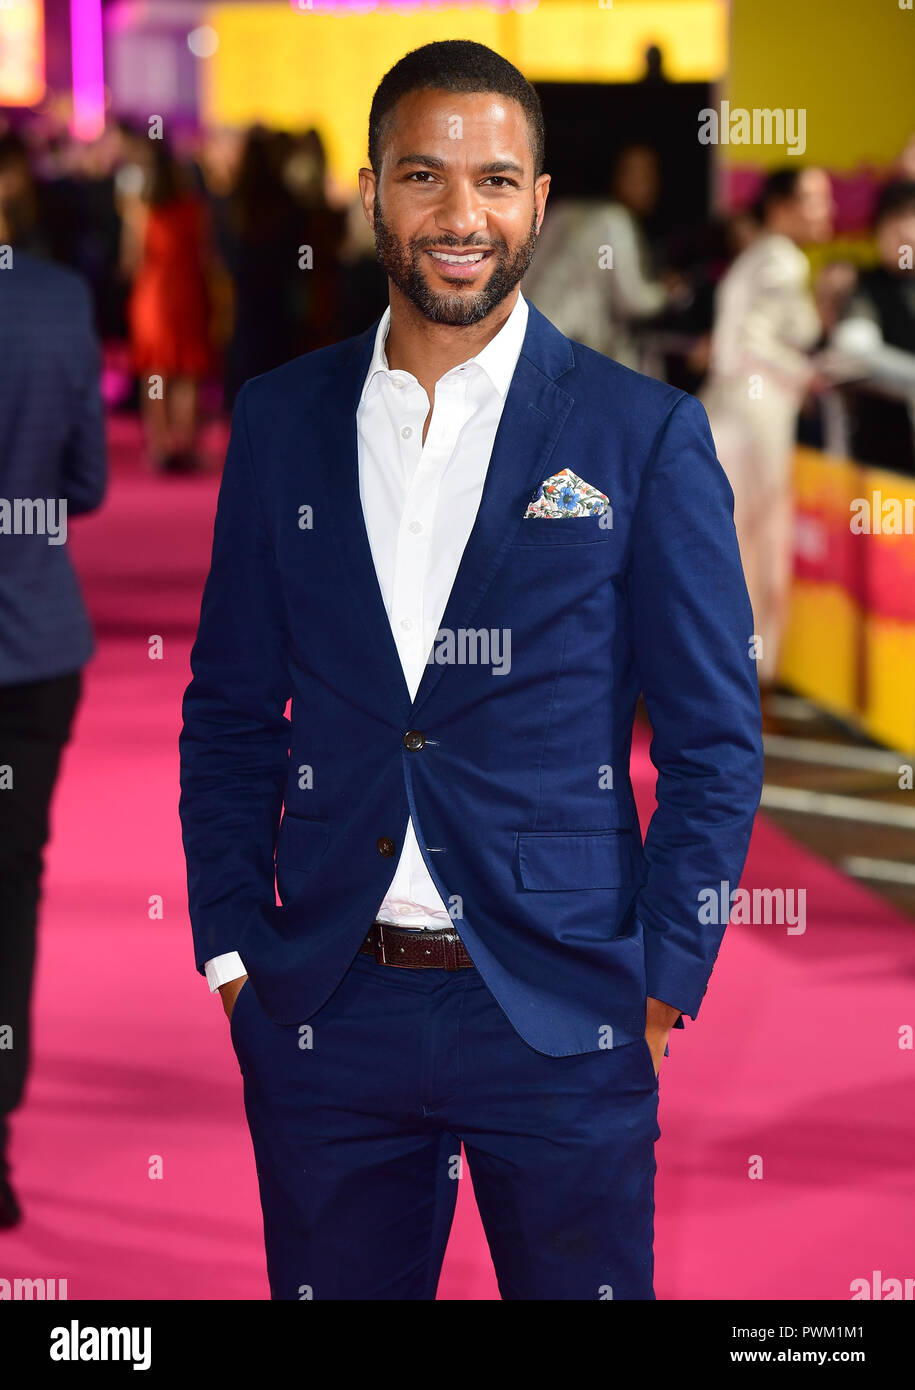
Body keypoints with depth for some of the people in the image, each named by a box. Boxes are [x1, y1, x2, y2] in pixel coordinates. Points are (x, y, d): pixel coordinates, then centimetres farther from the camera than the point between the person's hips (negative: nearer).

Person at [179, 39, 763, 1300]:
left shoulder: (645, 435, -1)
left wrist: (662, 981, -6)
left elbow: (714, 738, 0)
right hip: (325, 1010, 2)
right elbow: (230, 711, 11)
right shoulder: (281, 420, 7)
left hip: (561, 1014, -2)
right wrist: (232, 950, 3)